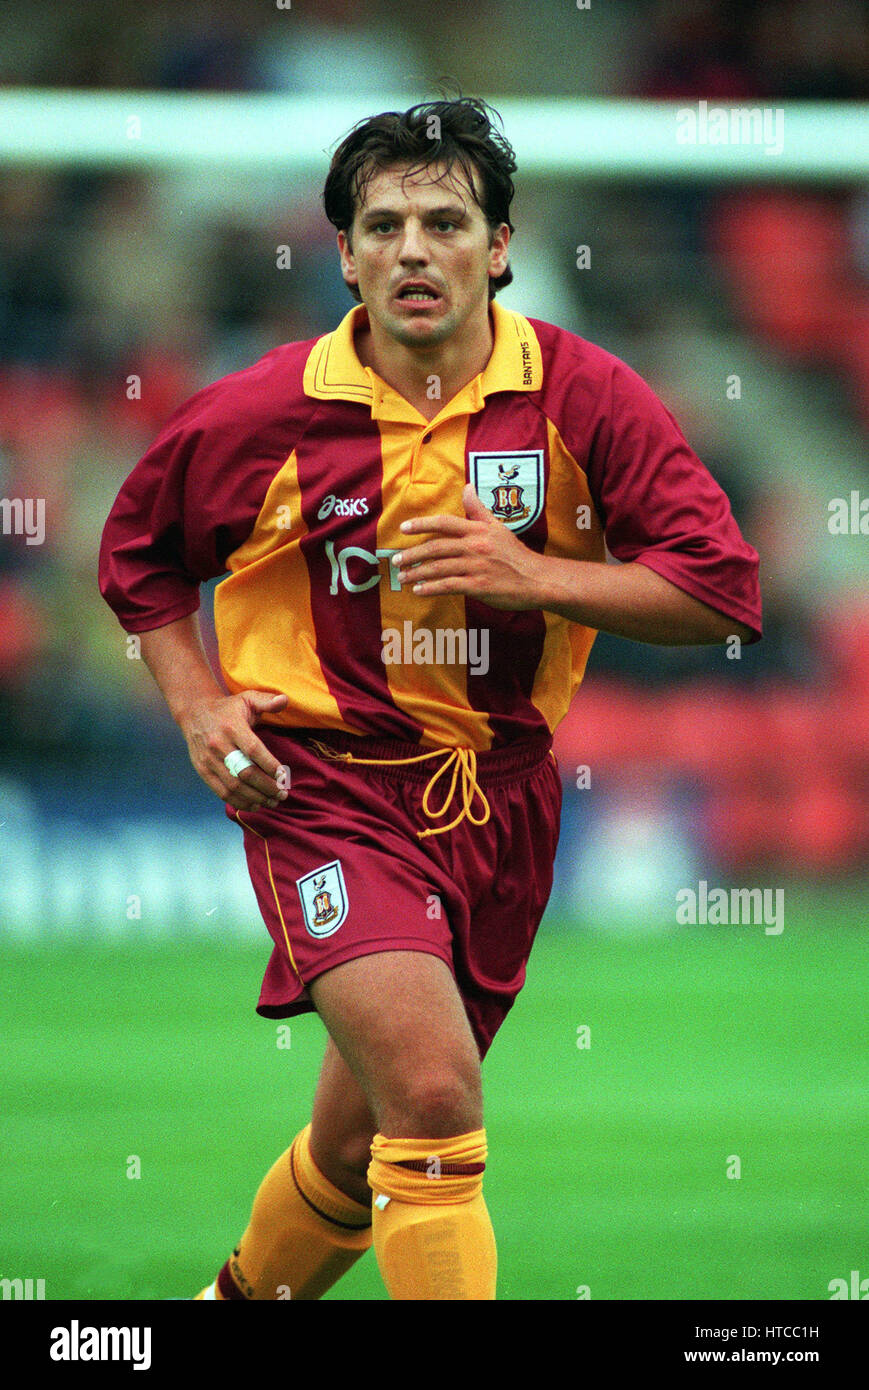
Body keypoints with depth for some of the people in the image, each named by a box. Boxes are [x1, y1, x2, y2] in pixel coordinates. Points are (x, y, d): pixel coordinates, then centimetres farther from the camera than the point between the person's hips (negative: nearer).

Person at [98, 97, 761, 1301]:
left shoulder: (582, 397, -6)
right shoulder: (263, 413, -6)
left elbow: (720, 592, -9)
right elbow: (140, 551, 13)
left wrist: (534, 577, -19)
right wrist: (198, 703, -1)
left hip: (499, 794, 3)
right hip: (326, 784, -3)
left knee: (371, 1140, 16)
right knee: (434, 1098, -25)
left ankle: (247, 1295, 45)